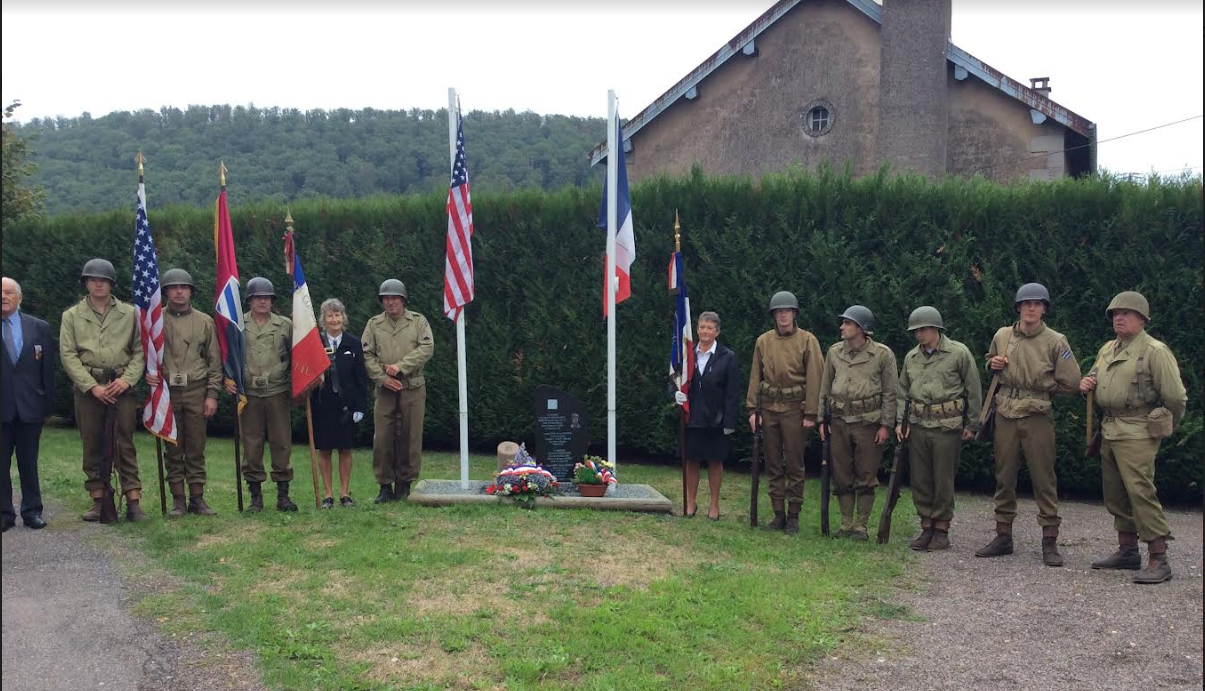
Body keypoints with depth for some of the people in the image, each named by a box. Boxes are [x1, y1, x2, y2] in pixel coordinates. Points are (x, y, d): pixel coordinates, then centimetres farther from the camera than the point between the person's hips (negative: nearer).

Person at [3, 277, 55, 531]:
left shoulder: (39, 328, 5)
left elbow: (48, 369, 5)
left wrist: (48, 404, 1)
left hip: (30, 406, 1)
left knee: (29, 462, 8)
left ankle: (32, 511, 17)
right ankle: (5, 513, 12)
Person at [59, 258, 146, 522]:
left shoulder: (129, 313, 6)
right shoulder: (72, 316, 6)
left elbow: (140, 350, 4)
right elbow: (68, 355, 0)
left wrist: (127, 379, -10)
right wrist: (92, 386, -9)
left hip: (122, 386, -1)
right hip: (87, 387, 1)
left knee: (125, 444, -3)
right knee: (92, 446, 5)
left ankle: (133, 502, -4)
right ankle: (98, 501, 12)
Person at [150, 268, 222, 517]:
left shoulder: (205, 322, 8)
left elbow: (215, 361, 7)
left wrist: (212, 395, 0)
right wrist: (147, 372, -11)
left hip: (196, 391, 0)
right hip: (167, 391, 0)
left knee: (196, 448, 3)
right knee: (173, 449, 4)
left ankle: (197, 498, 9)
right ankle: (177, 500, 10)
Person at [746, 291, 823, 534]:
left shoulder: (808, 340, -3)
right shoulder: (763, 341, 6)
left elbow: (814, 379, -6)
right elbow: (755, 377, 8)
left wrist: (811, 414, -10)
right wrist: (752, 409, 2)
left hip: (795, 408, -3)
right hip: (769, 408, 4)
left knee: (794, 465, 2)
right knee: (773, 464, 8)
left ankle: (793, 516, 11)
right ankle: (779, 514, 17)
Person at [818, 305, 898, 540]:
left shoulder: (883, 354, -4)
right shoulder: (834, 352, 6)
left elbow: (890, 393, -2)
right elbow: (825, 388, 12)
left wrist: (886, 425, -7)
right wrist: (822, 419, 8)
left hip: (868, 422, -3)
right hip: (839, 422, 4)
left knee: (866, 478, 3)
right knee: (841, 477, 7)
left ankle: (861, 526, 13)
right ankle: (846, 524, 18)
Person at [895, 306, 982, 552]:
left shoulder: (958, 353, -5)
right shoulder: (911, 357, 10)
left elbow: (974, 391, -1)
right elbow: (903, 391, 18)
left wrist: (972, 425, -1)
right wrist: (900, 421, 8)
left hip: (947, 426, -5)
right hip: (918, 425, 5)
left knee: (943, 480, 1)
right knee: (920, 480, 7)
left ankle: (942, 530, 11)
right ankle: (926, 528, 18)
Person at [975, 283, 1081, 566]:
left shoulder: (1055, 341, -4)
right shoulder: (1002, 336, 6)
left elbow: (1070, 383, -3)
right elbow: (990, 362, 25)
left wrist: (1039, 386, -2)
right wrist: (993, 364, 4)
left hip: (1037, 418, -4)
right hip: (1005, 416, 4)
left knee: (1044, 480, 0)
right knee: (1004, 478, 11)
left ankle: (1050, 541, 8)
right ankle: (1003, 537, 21)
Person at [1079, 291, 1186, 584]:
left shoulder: (1154, 351, -10)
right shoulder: (1107, 349, 14)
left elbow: (1175, 397, -9)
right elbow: (1095, 378, 29)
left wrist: (1163, 427, 4)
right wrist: (1086, 383, 5)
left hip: (1137, 434, -8)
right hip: (1109, 431, 8)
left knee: (1141, 492, -14)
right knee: (1116, 495, 13)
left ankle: (1158, 560, -10)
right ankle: (1127, 551, 24)